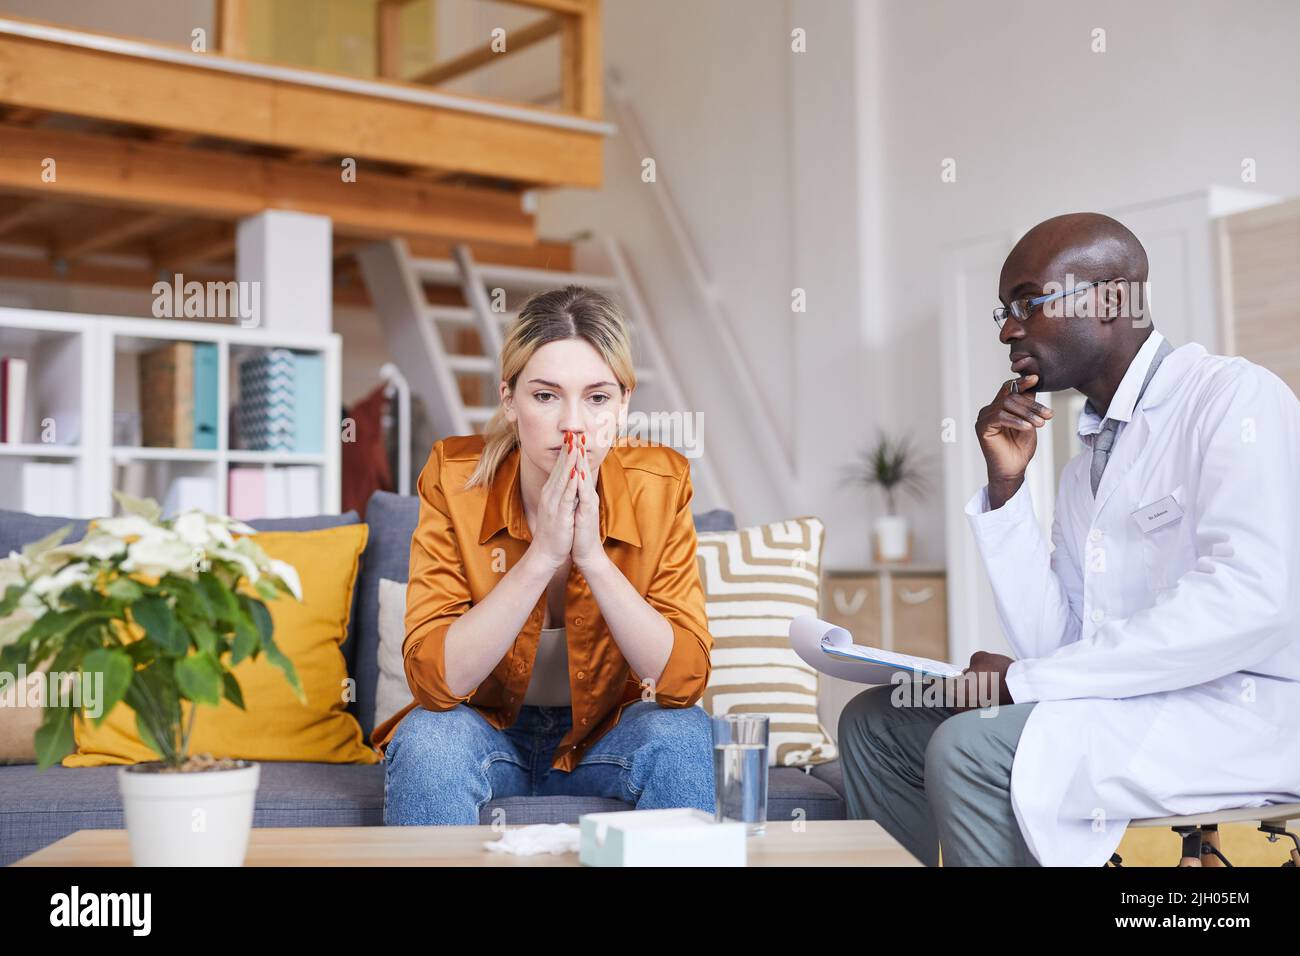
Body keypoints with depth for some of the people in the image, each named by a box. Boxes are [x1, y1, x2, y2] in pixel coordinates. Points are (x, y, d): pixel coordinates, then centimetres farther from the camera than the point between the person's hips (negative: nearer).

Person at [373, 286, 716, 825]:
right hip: (484, 731, -1)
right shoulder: (454, 480, -17)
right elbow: (433, 678, -25)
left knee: (681, 732, -28)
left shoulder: (658, 486, -15)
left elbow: (686, 680, -21)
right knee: (427, 737, -31)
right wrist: (543, 555, -34)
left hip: (604, 736, 1)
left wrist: (592, 556, -32)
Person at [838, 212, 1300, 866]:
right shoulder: (1085, 462, 17)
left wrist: (1022, 679, -19)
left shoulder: (1231, 395, -8)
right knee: (873, 724, 7)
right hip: (1121, 705, 9)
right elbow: (1051, 641, 10)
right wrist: (1006, 486, 1)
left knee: (971, 750, -29)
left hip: (1245, 710, -9)